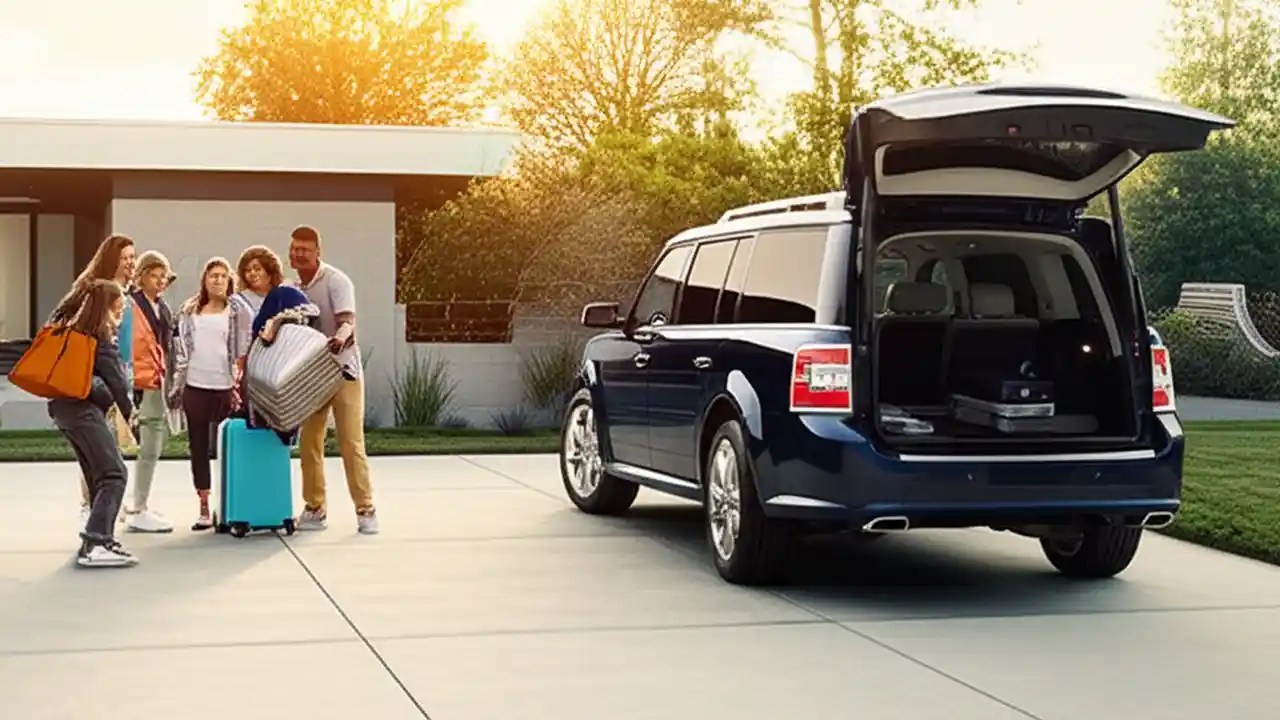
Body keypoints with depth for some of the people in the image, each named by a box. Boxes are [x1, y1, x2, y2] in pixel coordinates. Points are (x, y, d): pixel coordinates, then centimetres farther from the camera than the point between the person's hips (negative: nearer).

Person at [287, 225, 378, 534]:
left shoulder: (336, 281, -11)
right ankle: (315, 509, 14)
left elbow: (347, 321, -26)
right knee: (309, 443, 5)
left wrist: (341, 337, -46)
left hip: (342, 370, -6)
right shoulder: (293, 288, 8)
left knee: (352, 443, -6)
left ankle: (365, 509, 1)